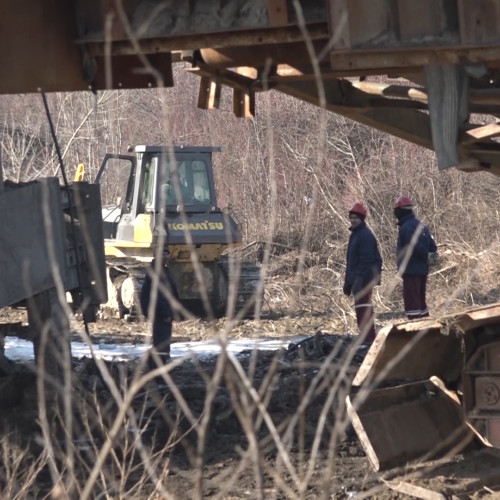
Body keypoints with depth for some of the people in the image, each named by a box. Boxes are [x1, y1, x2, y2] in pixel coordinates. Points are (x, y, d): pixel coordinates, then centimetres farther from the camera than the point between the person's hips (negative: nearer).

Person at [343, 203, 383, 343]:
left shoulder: (366, 235, -12)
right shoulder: (355, 235, 19)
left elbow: (366, 260, -20)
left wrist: (359, 279, -25)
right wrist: (348, 281, 22)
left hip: (363, 279, -11)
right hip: (357, 279, 11)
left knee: (362, 309, -14)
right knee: (365, 308, 14)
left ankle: (368, 338, -17)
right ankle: (369, 337, 21)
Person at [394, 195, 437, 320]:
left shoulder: (406, 228, -15)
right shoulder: (421, 226, 13)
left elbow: (416, 247, -23)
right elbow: (432, 247, 13)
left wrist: (424, 256, -7)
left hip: (411, 271, -9)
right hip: (423, 270, 9)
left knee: (412, 303, -8)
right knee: (421, 301, 18)